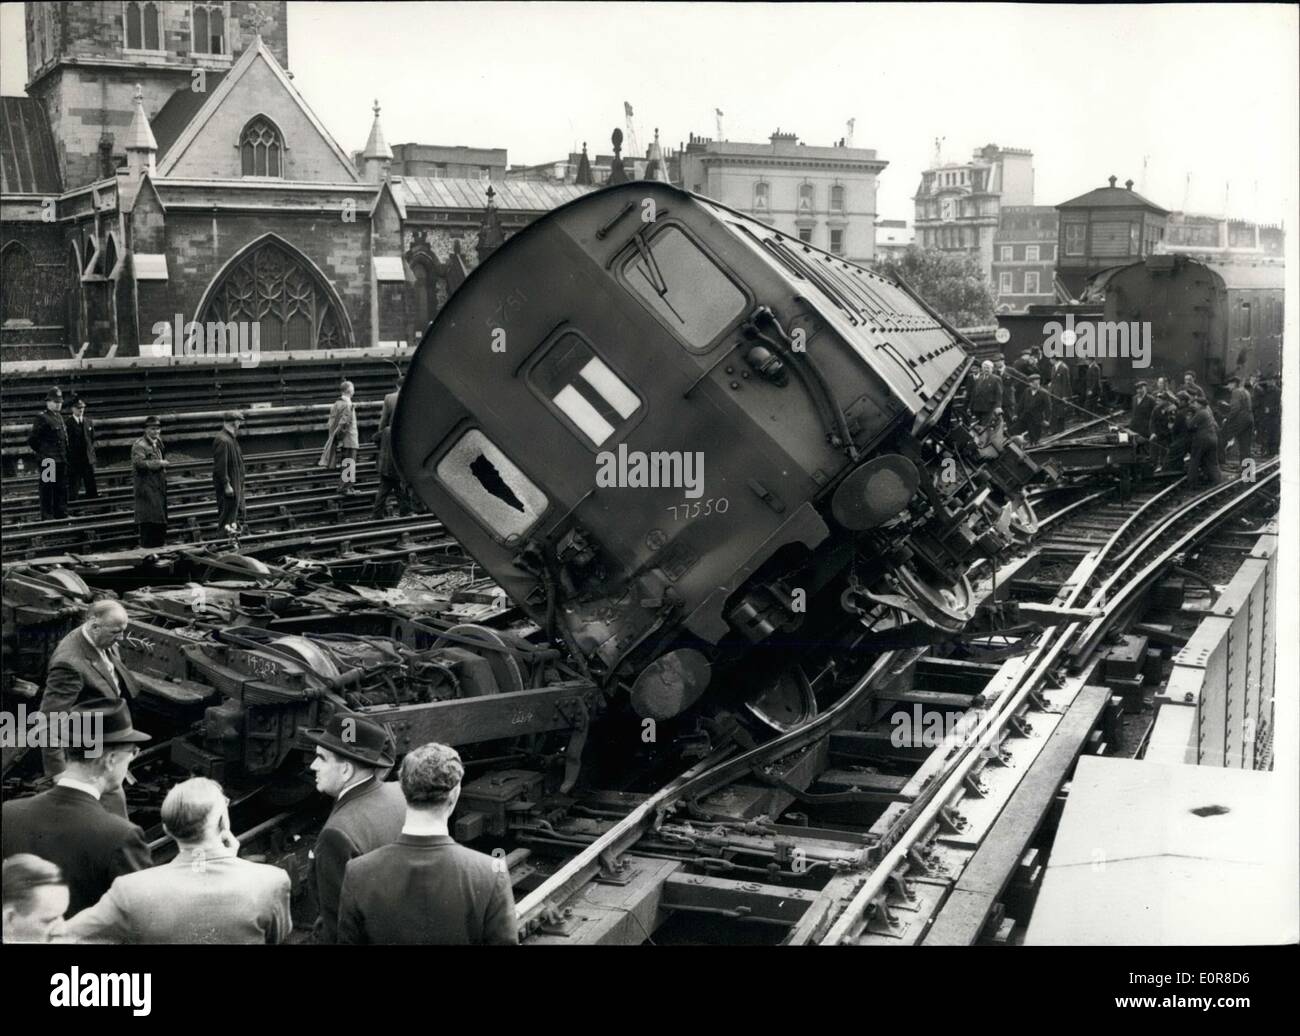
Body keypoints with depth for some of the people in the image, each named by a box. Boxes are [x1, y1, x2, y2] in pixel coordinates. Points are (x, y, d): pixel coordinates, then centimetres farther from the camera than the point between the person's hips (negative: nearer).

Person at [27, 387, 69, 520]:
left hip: (61, 460, 8)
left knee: (61, 490, 14)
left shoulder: (59, 417, 15)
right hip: (48, 461, -8)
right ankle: (46, 517, 1)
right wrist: (42, 452, -4)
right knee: (47, 490, -3)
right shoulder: (42, 418, -11)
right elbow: (32, 440, -13)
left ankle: (62, 514, 23)